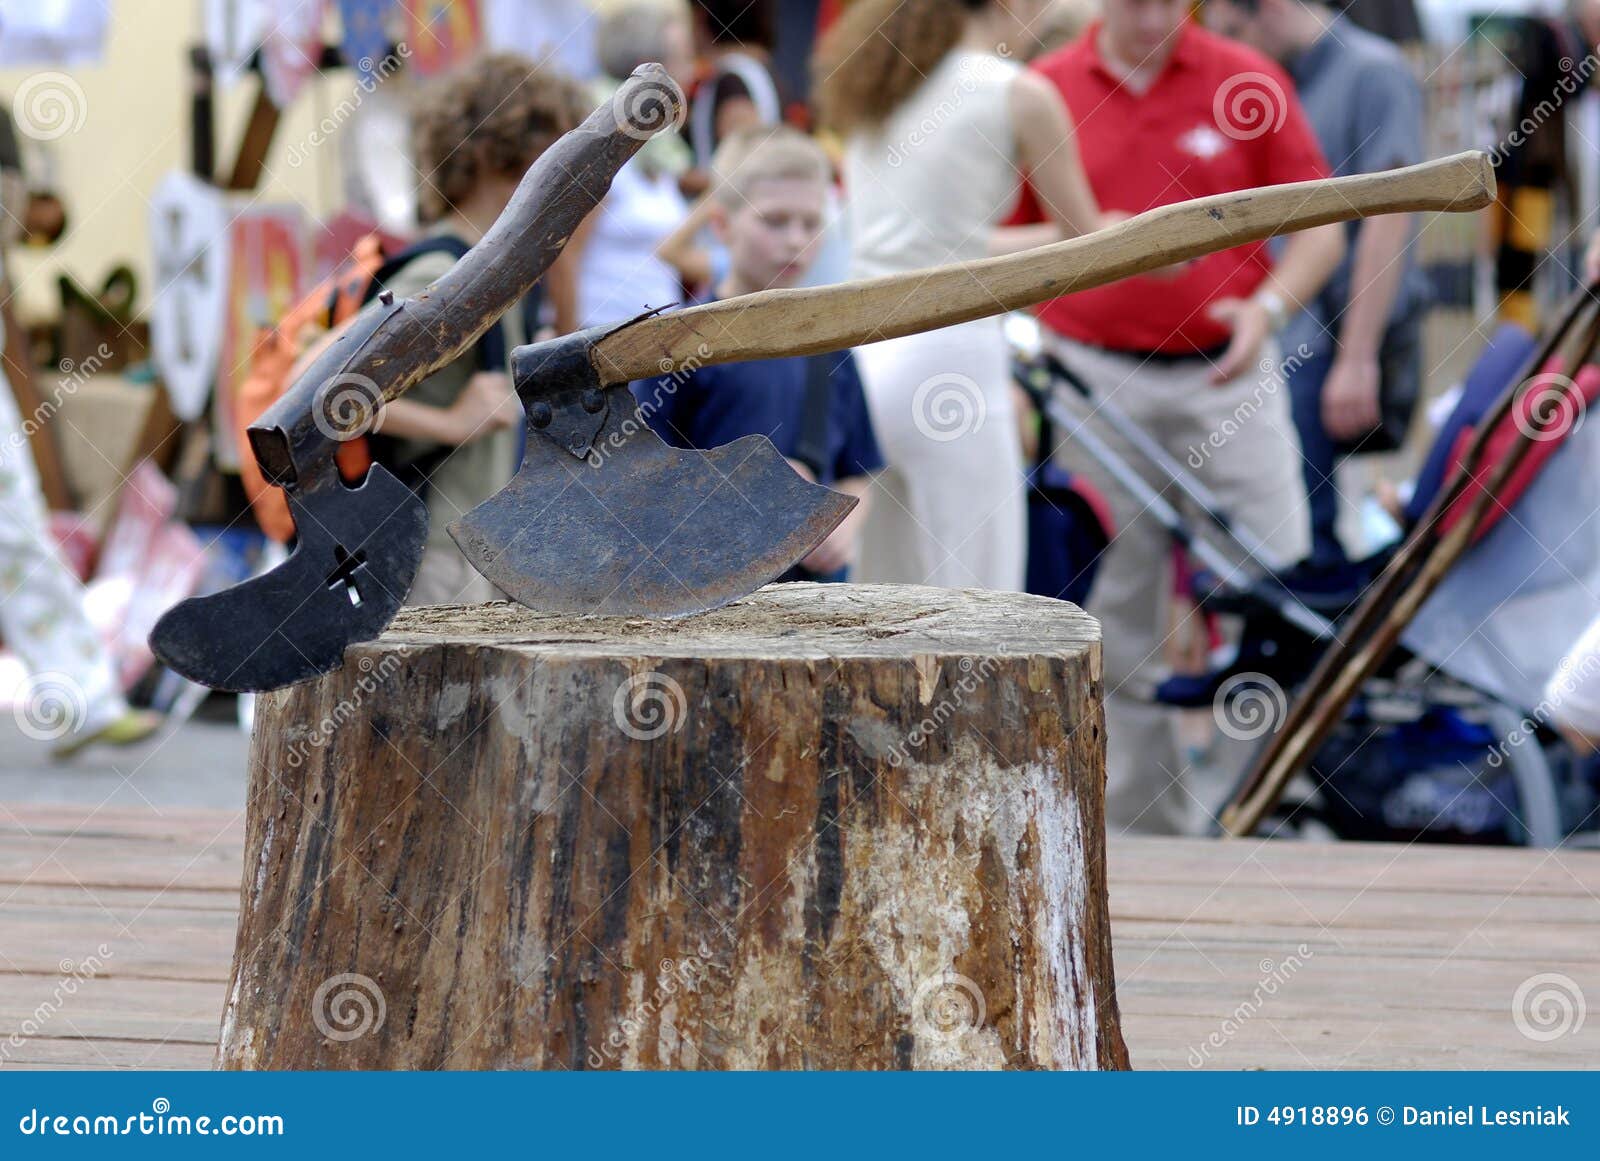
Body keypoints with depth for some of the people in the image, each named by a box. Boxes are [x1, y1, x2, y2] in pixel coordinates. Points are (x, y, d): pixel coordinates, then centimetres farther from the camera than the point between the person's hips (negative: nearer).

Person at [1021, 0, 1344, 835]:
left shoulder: (1249, 83, 2)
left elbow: (1321, 224, 3)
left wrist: (1269, 306, -13)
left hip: (1227, 373, 0)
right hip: (1092, 377, 0)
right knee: (1118, 617, 5)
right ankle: (1140, 823, 13)